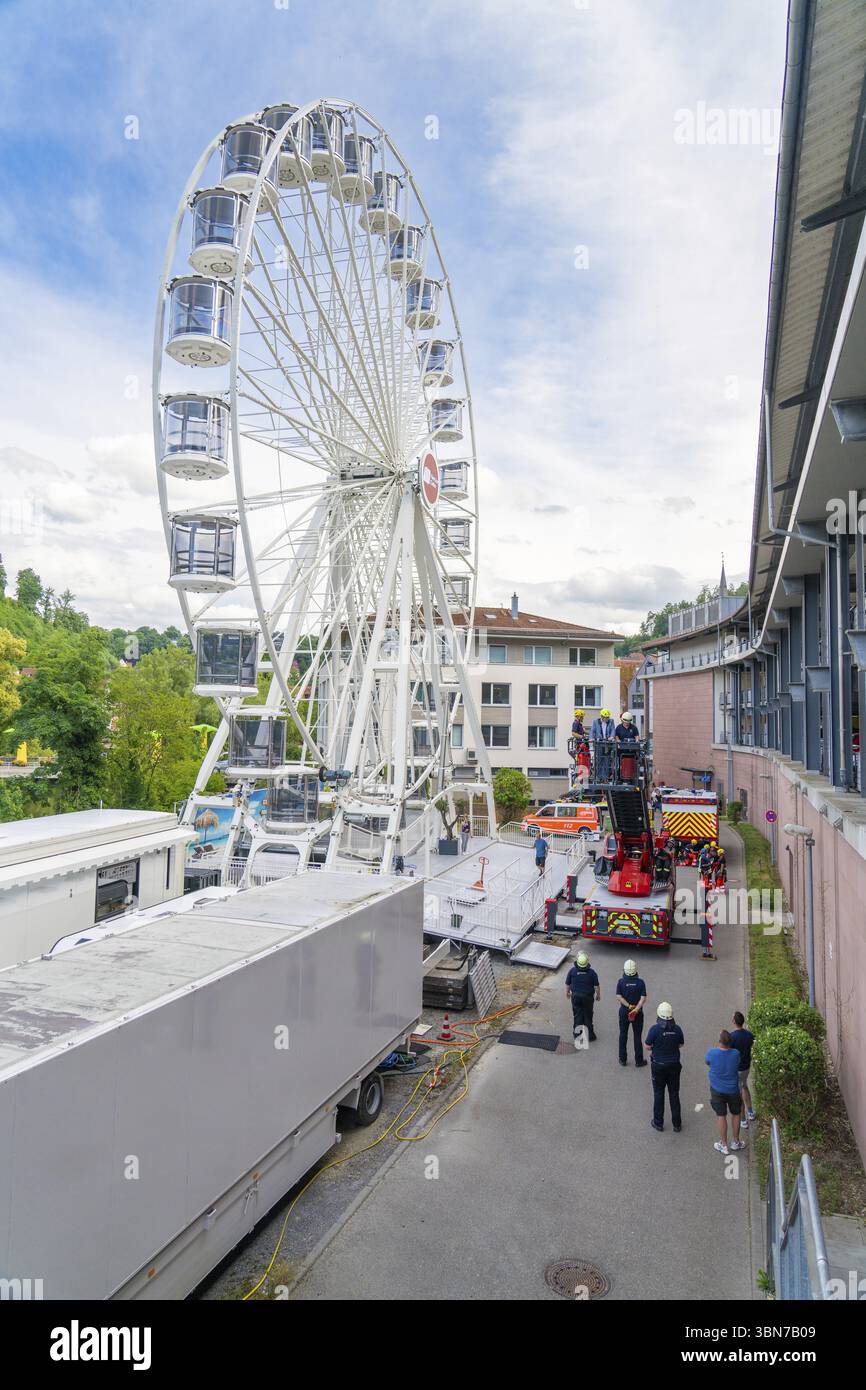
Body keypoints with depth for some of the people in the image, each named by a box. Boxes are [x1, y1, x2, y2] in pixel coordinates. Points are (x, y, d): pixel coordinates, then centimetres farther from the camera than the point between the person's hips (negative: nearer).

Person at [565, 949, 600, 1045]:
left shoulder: (572, 970, -13)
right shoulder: (591, 972, -15)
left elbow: (567, 984, -2)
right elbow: (596, 986, -7)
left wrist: (567, 992, 17)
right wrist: (598, 995, 12)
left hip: (576, 996, 0)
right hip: (588, 997, 0)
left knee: (577, 1016, 11)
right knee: (588, 1016, 16)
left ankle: (578, 1036, 16)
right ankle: (590, 1036, 25)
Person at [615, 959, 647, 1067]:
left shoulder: (621, 981, -10)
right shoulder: (640, 982, -11)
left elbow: (619, 997, -15)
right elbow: (643, 998, -17)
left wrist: (629, 1006, -14)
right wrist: (635, 1009, -19)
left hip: (624, 1012, 0)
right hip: (638, 1013, 0)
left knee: (623, 1035, 12)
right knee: (637, 1036, 11)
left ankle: (623, 1059, 19)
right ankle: (639, 1060, 18)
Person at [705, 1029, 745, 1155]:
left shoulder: (712, 1053, -24)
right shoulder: (736, 1054, -20)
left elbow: (707, 1062, -1)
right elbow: (737, 1065, 2)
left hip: (717, 1090, -1)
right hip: (733, 1090, 1)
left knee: (721, 1116, 12)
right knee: (735, 1114, 22)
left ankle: (724, 1145, 24)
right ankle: (736, 1142, 36)